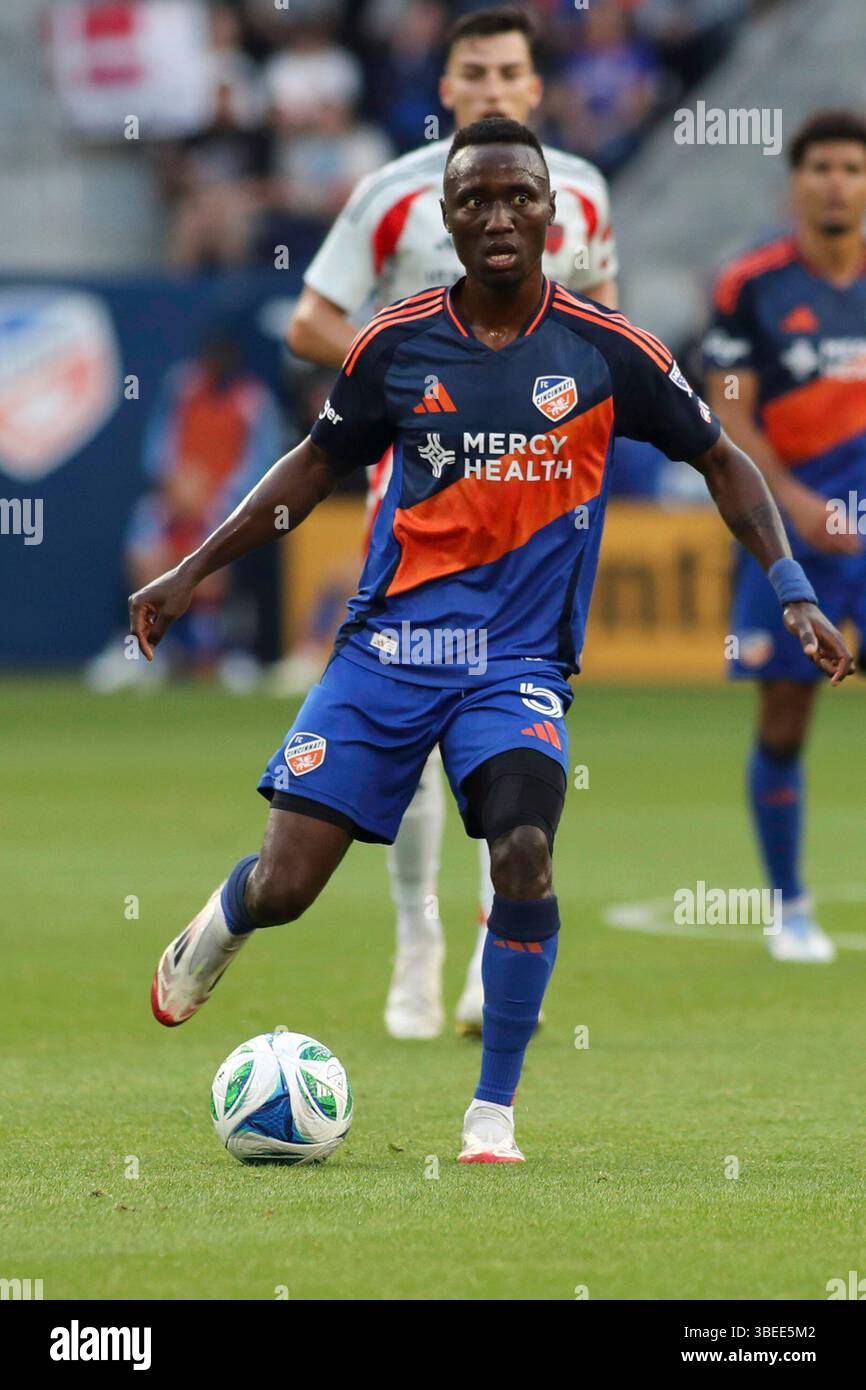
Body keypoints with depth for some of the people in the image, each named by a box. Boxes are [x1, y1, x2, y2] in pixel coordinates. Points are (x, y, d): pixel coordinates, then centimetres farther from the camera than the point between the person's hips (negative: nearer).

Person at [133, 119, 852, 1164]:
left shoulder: (605, 350, -3)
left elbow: (720, 462, 9)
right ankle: (212, 935, 34)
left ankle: (494, 1111, -10)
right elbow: (318, 462, 15)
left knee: (524, 853, -27)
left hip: (520, 662, -1)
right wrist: (192, 572, 13)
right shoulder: (395, 344, 0)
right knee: (283, 885, -6)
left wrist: (792, 592, -1)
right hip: (390, 644, 1)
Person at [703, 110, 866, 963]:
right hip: (788, 523, -1)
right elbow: (730, 414, -5)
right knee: (784, 723, 2)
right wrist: (796, 503, -15)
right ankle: (790, 909, 17)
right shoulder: (751, 286, -2)